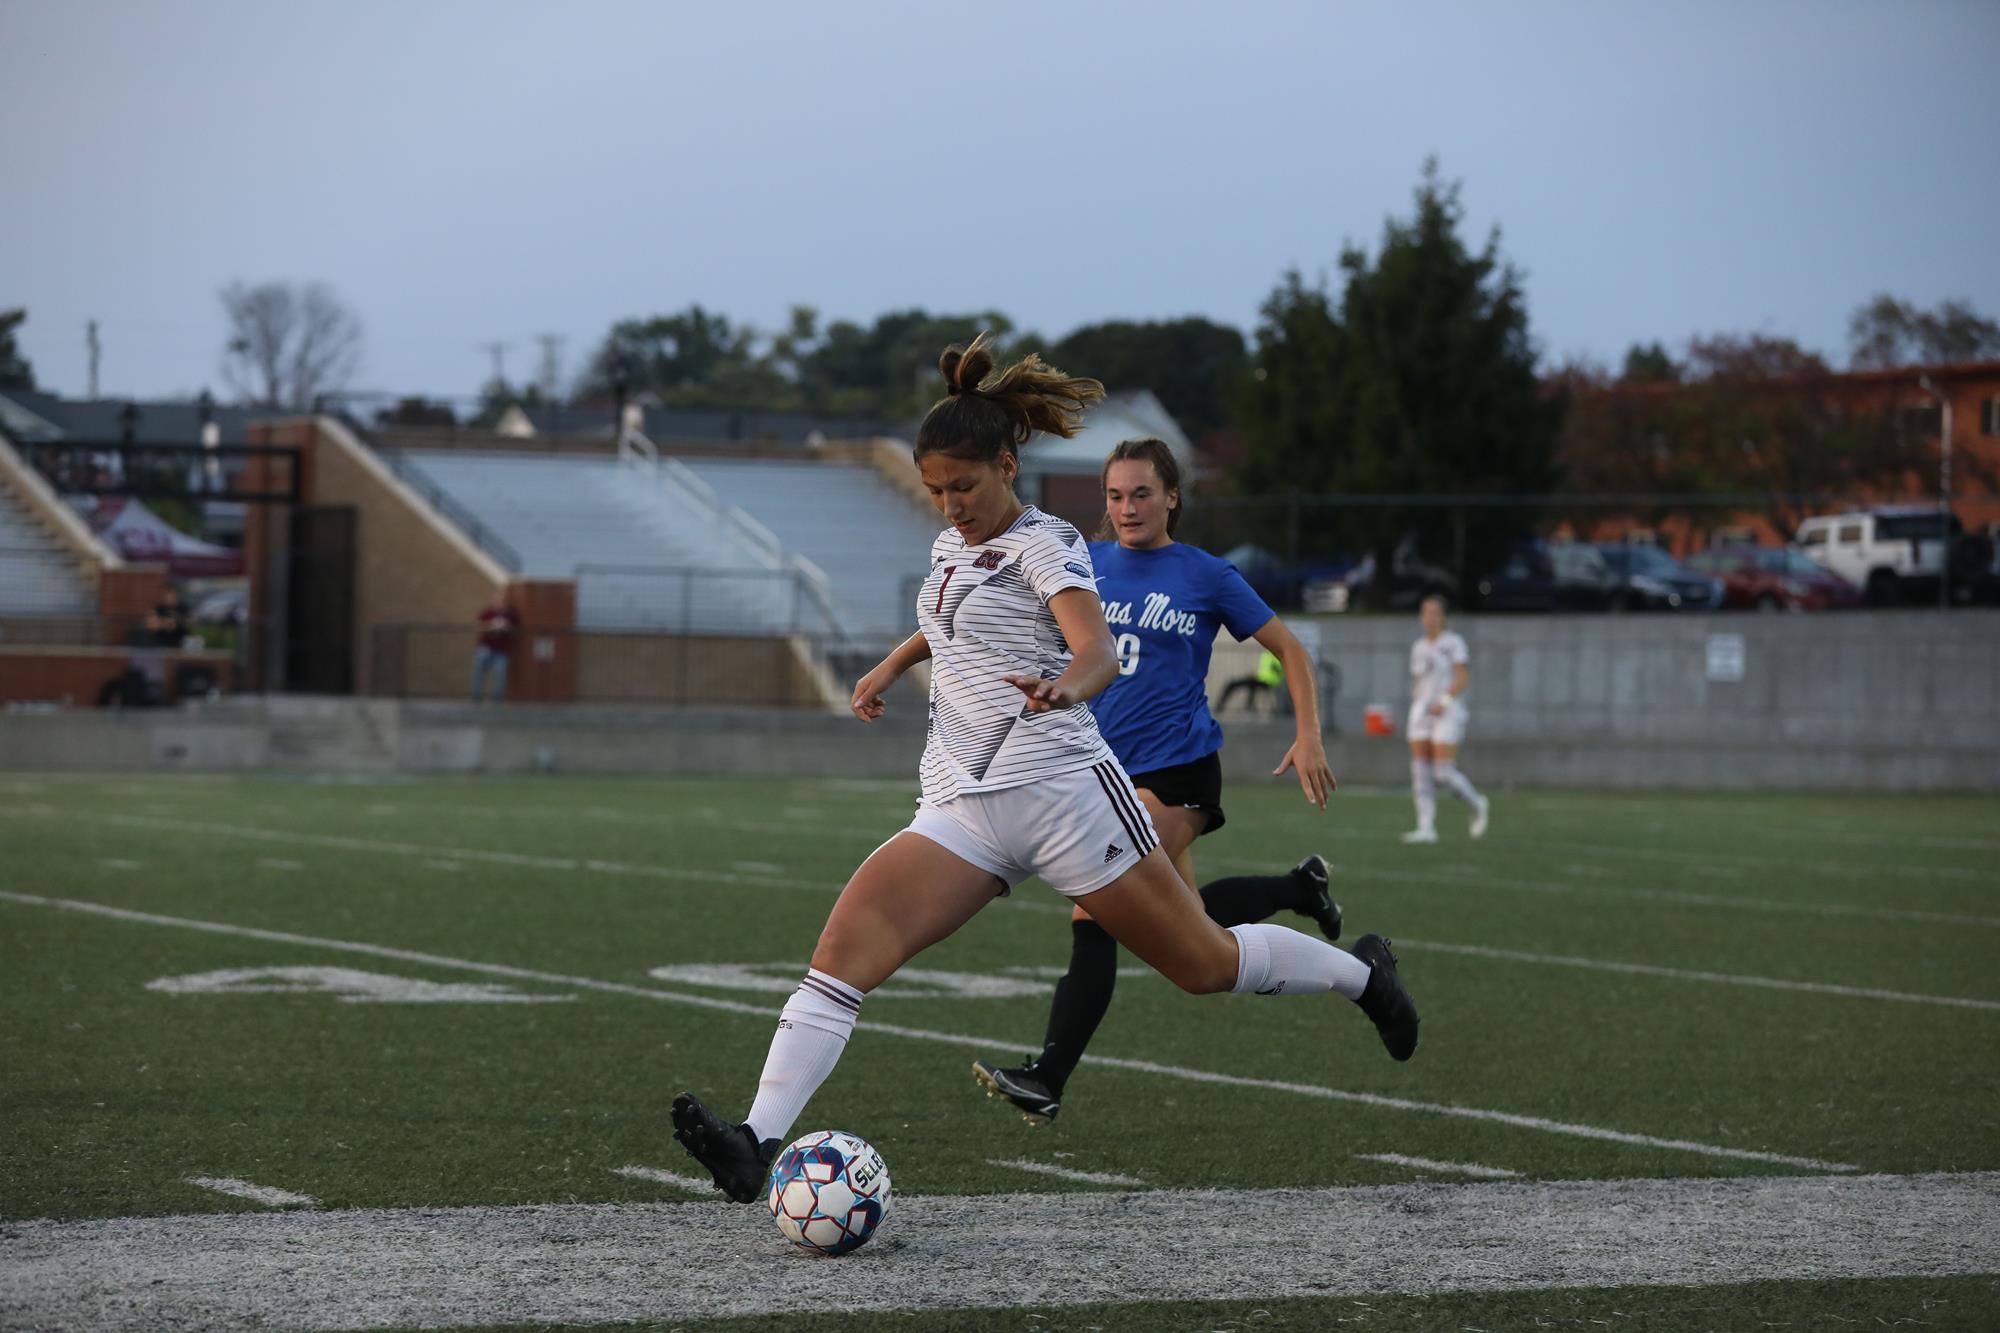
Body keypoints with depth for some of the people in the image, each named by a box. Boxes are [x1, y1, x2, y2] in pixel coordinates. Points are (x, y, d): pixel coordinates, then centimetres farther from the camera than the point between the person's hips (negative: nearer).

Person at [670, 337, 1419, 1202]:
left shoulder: (1042, 544, -7)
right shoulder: (951, 547, 15)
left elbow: (1099, 651, -24)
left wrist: (1065, 686, -46)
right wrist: (892, 665, 27)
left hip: (1058, 784, -6)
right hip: (961, 808, 6)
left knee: (1204, 965, 4)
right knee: (845, 949, -16)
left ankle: (1359, 974, 33)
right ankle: (757, 1145, -25)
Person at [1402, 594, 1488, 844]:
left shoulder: (1453, 642, -5)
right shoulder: (1419, 647, 14)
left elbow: (1463, 677, -12)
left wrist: (1444, 701, -24)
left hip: (1448, 713, -6)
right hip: (1421, 714, 6)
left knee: (1444, 773, -12)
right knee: (1420, 773, -4)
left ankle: (1477, 804, 13)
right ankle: (1426, 828, -5)